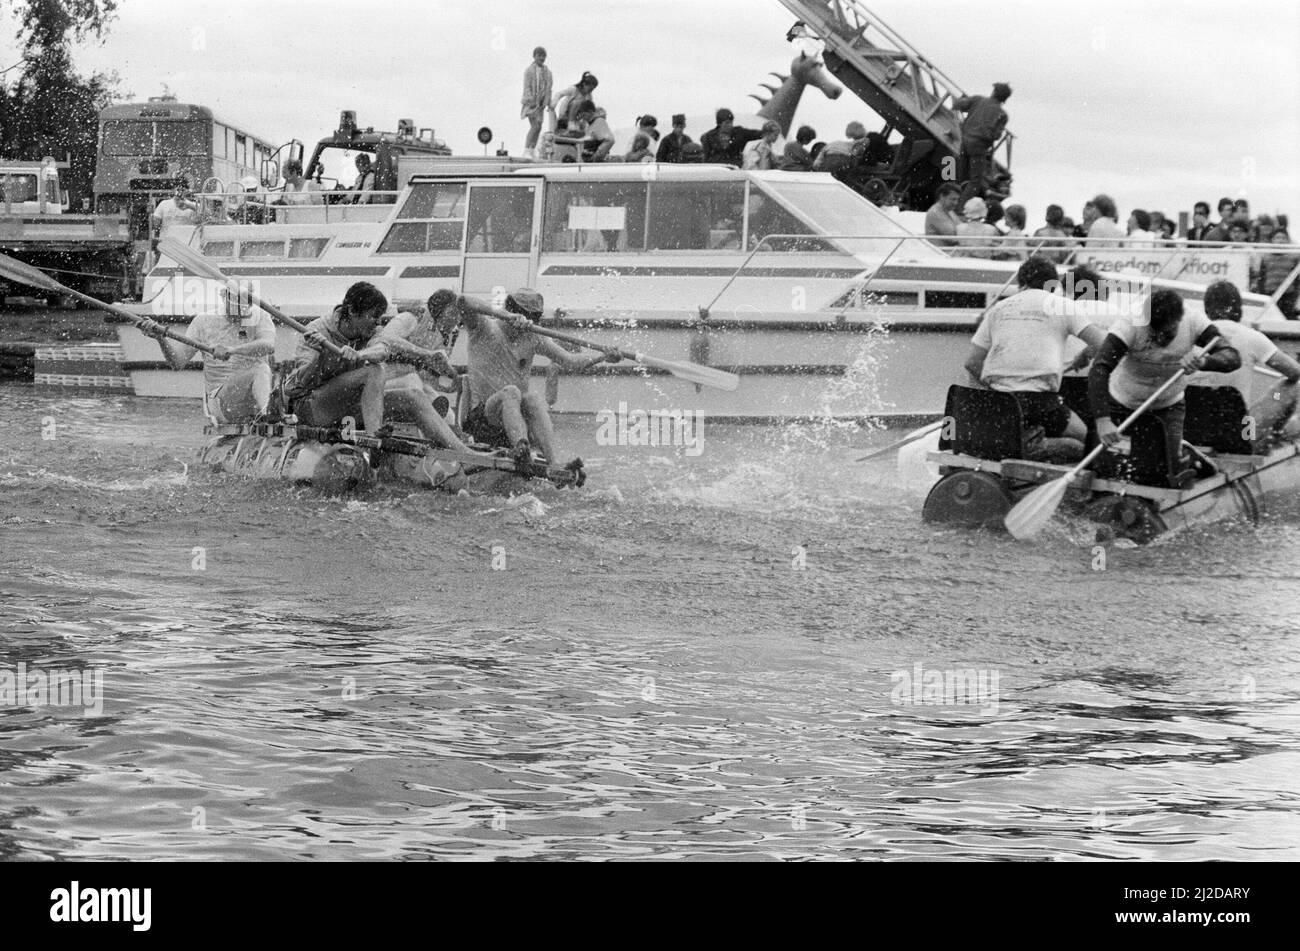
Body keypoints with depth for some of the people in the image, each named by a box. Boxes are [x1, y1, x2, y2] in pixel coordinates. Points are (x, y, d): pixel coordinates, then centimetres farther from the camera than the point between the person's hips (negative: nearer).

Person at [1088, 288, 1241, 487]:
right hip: (1123, 401, -1)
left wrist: (1203, 361, -53)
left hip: (1170, 402, 1)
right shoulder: (1129, 325, -33)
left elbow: (1233, 357, -31)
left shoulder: (1194, 322, -24)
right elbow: (1099, 370, -41)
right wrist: (1102, 420, -53)